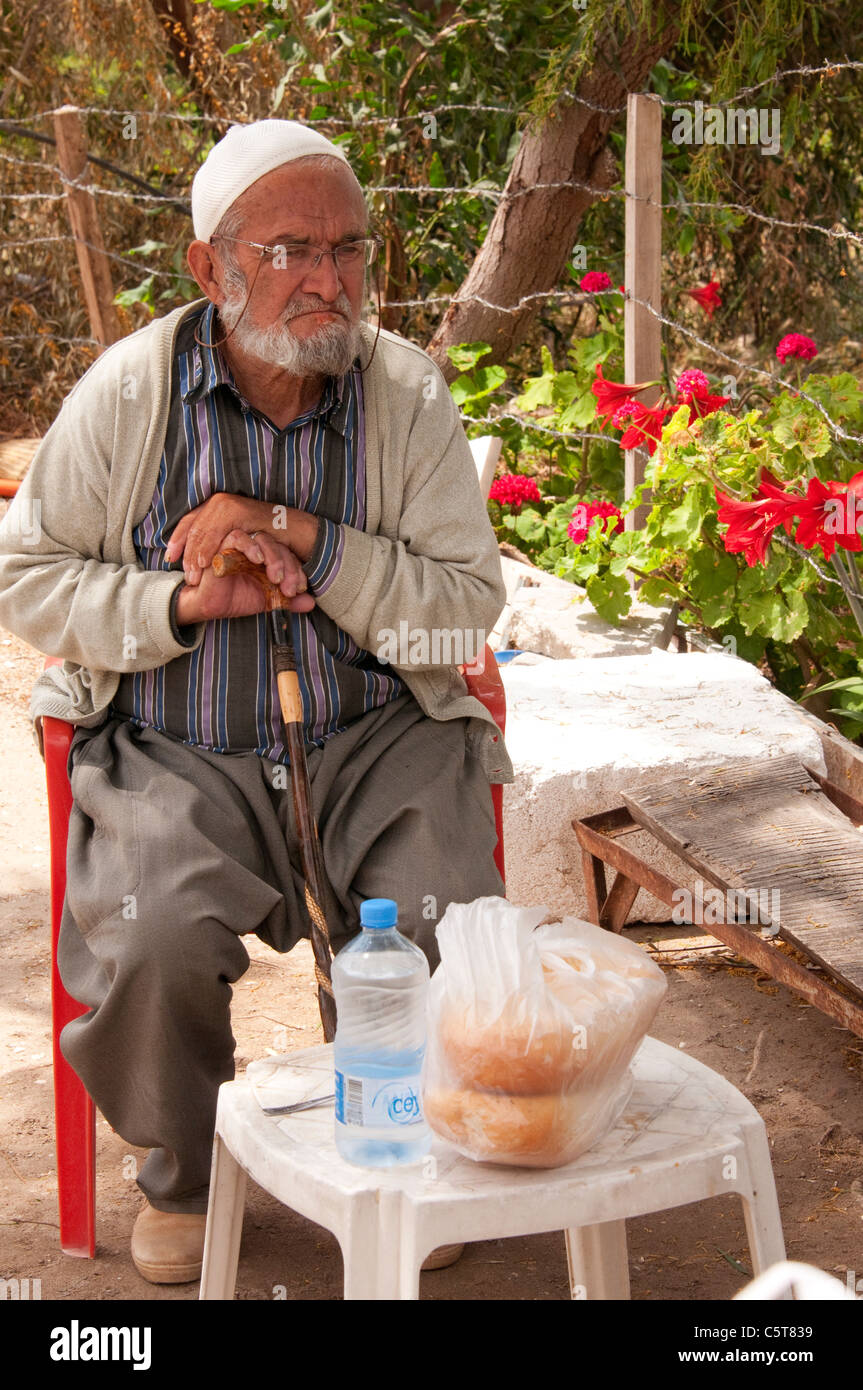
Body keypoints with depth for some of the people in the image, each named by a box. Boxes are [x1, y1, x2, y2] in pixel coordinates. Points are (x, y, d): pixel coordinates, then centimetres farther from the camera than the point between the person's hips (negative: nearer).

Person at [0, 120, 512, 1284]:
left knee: (449, 929, -22)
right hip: (173, 754, -1)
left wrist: (305, 540, -18)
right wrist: (181, 602, -14)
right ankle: (184, 1176, 6)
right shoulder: (128, 391, -3)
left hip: (374, 744, 1)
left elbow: (471, 607, -5)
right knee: (153, 945, -27)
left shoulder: (408, 396, -2)